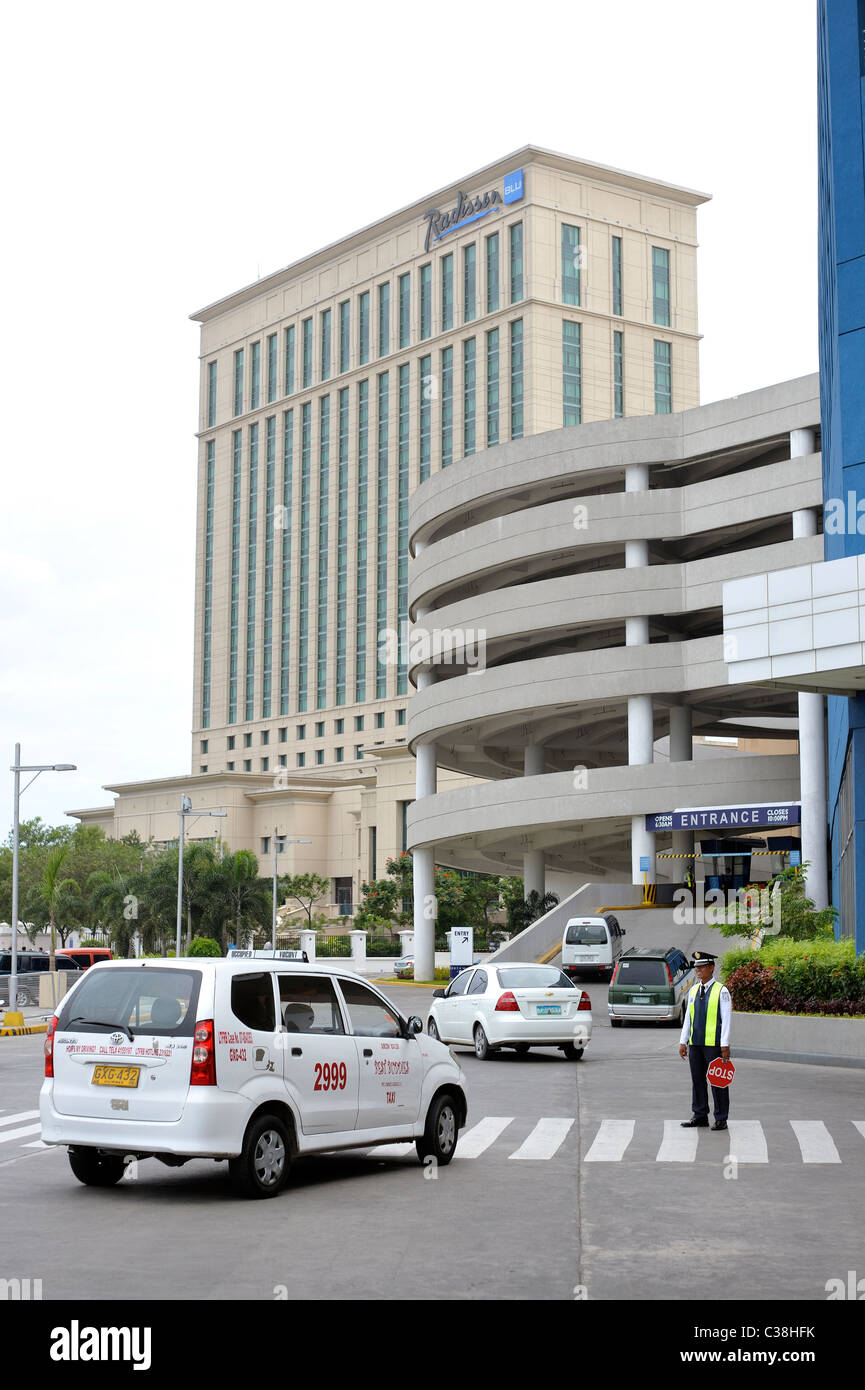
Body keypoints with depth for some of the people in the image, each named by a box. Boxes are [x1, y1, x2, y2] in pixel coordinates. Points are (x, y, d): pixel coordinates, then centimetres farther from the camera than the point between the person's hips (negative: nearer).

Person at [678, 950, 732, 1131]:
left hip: (714, 1044, -6)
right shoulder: (693, 991, 12)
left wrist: (725, 1045, -13)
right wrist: (683, 1042, 10)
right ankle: (700, 1116, 18)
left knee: (718, 1082, -1)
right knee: (697, 1080, 10)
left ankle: (721, 1119, 5)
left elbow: (726, 1019, -8)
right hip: (695, 1044, 6)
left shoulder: (721, 991, -6)